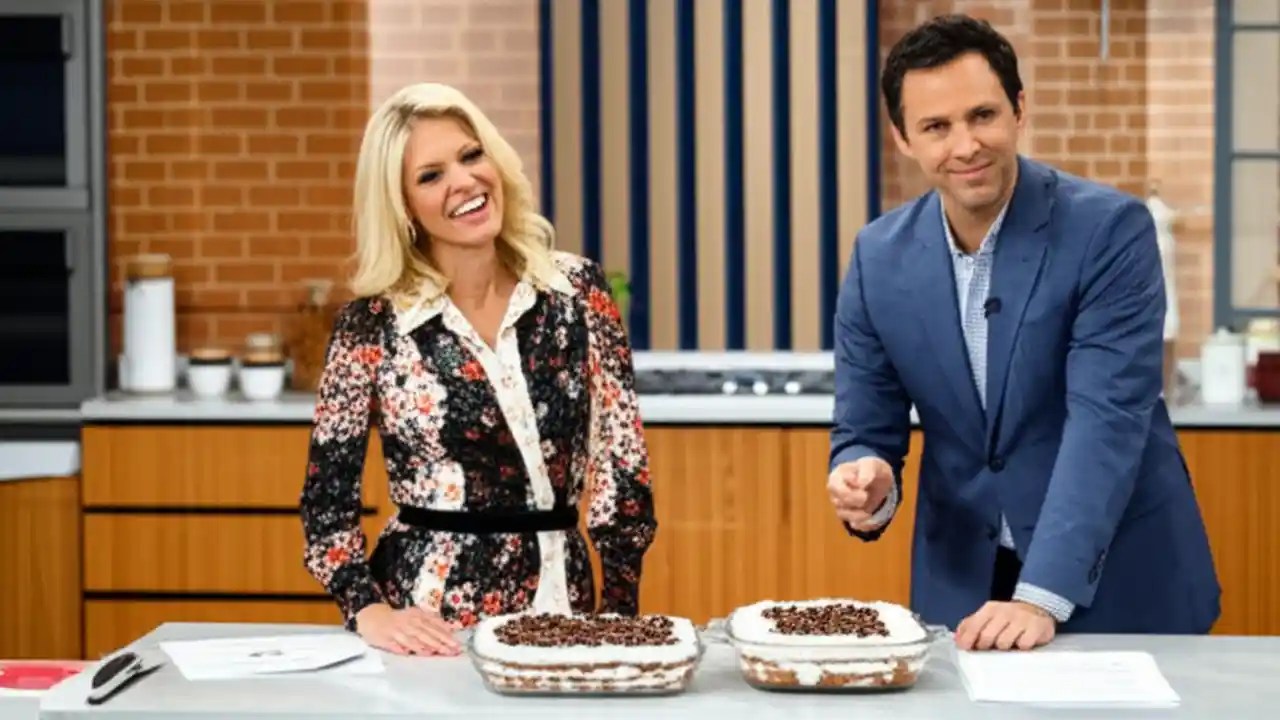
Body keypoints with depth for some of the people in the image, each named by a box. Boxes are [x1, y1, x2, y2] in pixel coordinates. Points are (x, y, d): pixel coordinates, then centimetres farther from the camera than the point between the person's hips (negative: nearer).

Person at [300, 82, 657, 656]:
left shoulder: (576, 288, 1)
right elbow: (327, 495, -3)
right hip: (429, 615, -2)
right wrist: (369, 610, -16)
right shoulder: (373, 324, -5)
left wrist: (620, 608, -4)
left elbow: (620, 460, 2)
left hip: (562, 595, 2)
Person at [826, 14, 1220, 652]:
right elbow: (864, 432, 1)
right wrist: (868, 484, -23)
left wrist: (1040, 598, -31)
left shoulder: (1110, 230, -15)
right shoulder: (879, 257, -4)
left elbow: (1107, 420, -23)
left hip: (1119, 582, -3)